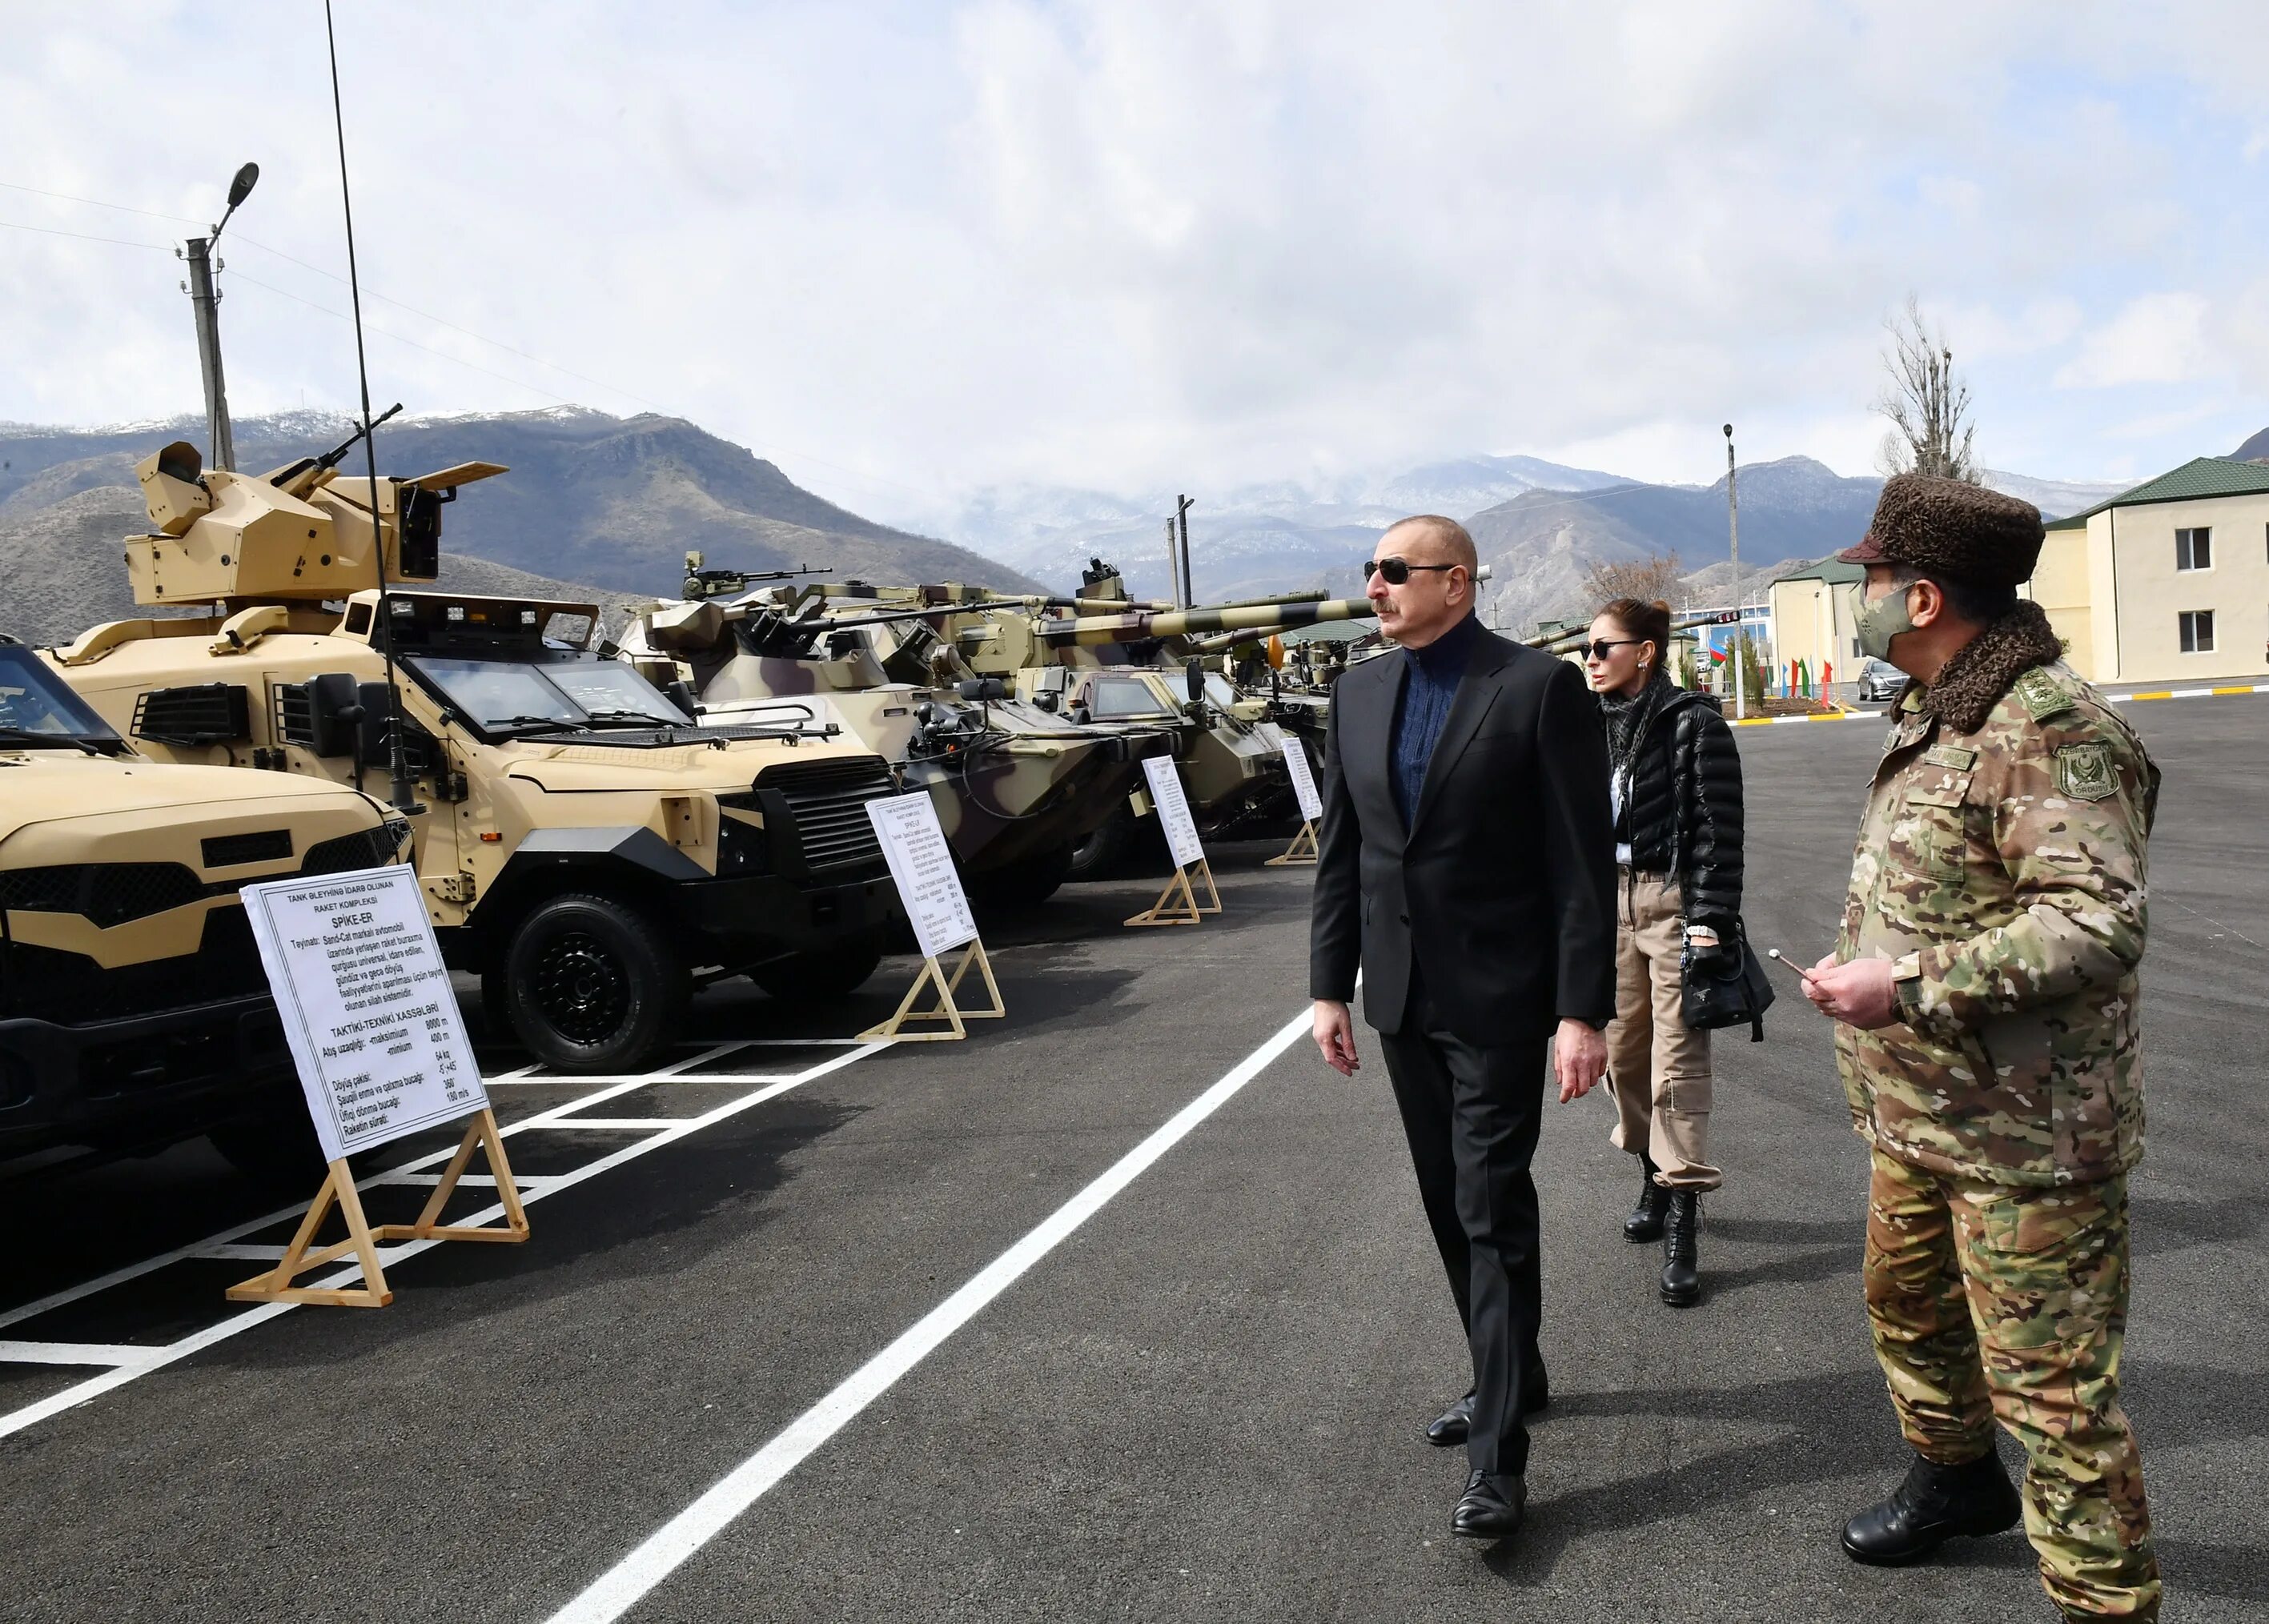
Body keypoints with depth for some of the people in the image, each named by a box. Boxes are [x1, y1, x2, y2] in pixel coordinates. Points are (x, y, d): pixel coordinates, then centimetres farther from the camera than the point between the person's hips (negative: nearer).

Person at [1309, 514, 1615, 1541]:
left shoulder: (1540, 688, -10)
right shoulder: (1359, 693, 7)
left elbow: (1583, 864, -12)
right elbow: (1340, 851, 10)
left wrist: (1582, 1011, -15)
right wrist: (1330, 985, 8)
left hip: (1497, 1000, -6)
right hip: (1401, 999, 6)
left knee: (1494, 1217, -2)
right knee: (1450, 1210, 16)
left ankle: (1497, 1456, 6)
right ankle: (1509, 1375, 36)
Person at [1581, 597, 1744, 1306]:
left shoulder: (1693, 724, -9)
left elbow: (1719, 829, -12)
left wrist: (1709, 921, -17)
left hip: (1674, 902, -6)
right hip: (1611, 901, 7)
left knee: (1677, 1061, -5)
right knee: (1624, 1051, 12)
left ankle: (1682, 1224, 1)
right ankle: (1656, 1178, 32)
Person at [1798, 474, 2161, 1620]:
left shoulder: (2048, 727, -21)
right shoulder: (1933, 719, 11)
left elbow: (2099, 923, -29)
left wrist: (1906, 988, -29)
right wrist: (1866, 981, 23)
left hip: (2021, 1133, -10)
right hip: (1918, 1111, 10)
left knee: (2050, 1383, -1)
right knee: (1907, 1307, 26)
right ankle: (1955, 1482, 49)